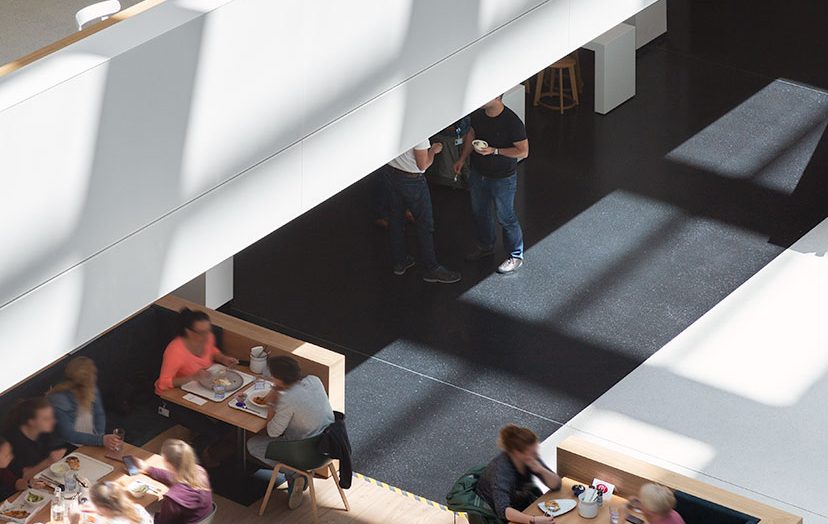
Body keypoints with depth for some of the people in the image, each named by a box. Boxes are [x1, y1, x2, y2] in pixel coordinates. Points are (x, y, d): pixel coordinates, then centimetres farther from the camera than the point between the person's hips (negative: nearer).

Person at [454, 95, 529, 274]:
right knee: (479, 212, 24)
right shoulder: (478, 114, -10)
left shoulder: (512, 122, -29)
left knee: (506, 218, 8)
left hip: (503, 179, -7)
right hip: (478, 173, 7)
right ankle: (485, 246, 48)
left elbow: (523, 151, -23)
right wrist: (462, 159, 3)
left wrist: (494, 151, -30)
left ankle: (516, 256, 28)